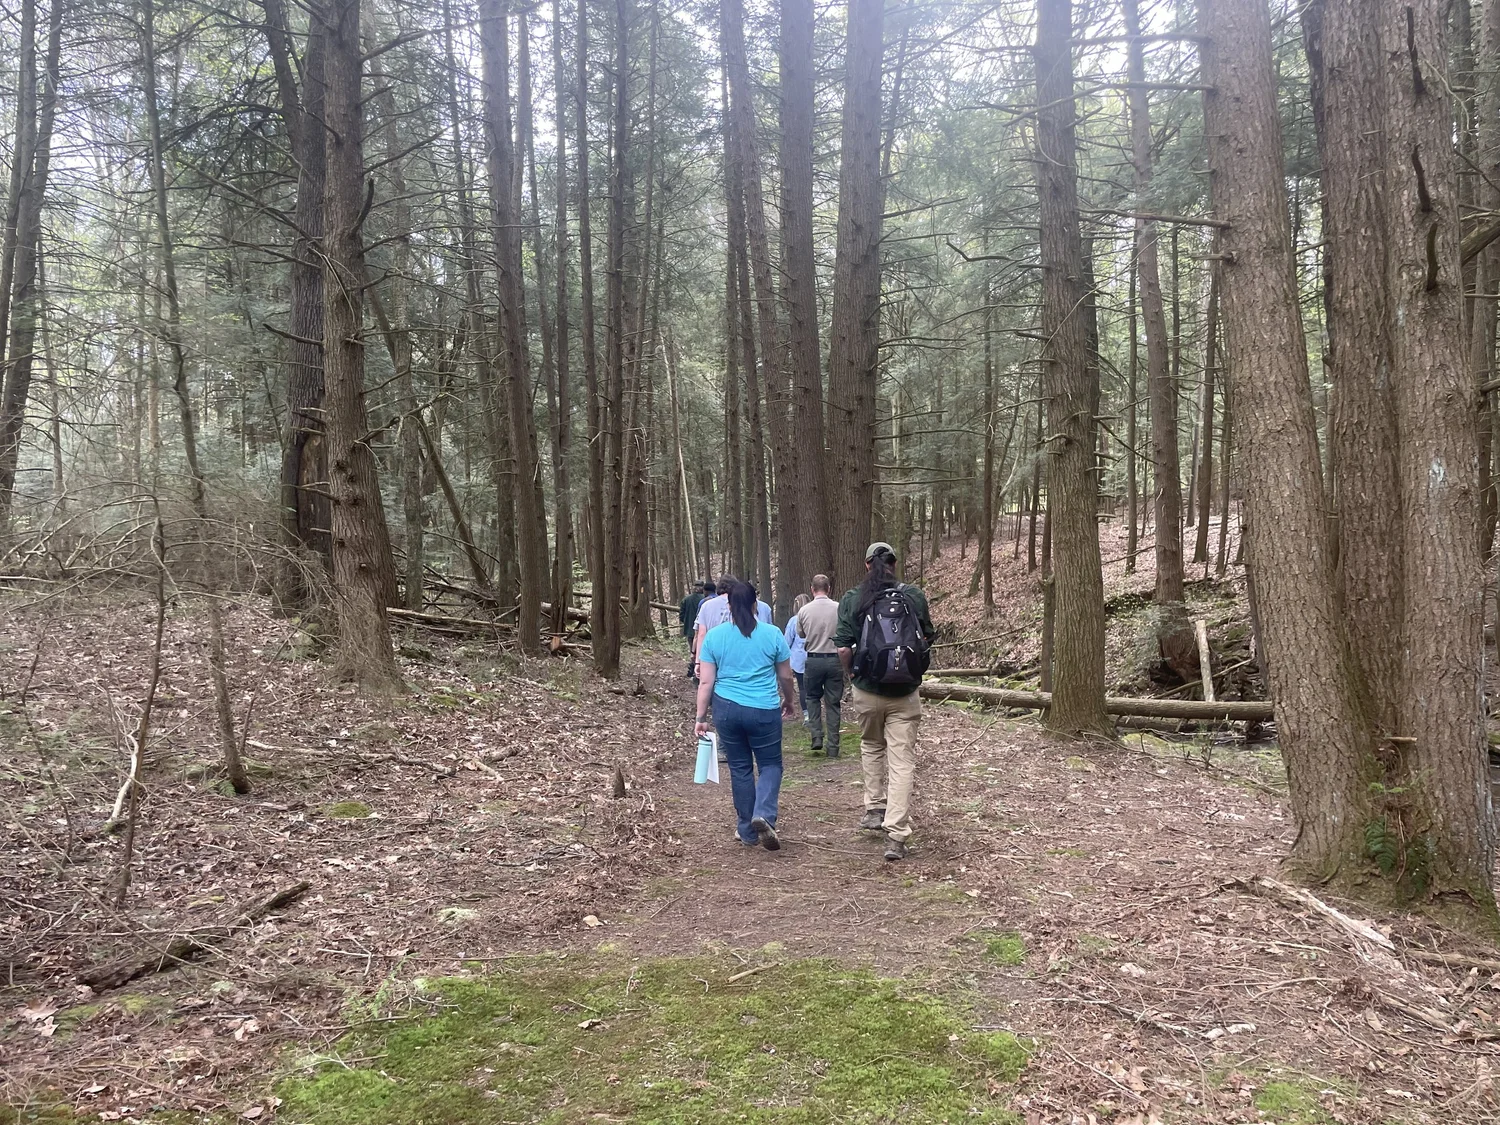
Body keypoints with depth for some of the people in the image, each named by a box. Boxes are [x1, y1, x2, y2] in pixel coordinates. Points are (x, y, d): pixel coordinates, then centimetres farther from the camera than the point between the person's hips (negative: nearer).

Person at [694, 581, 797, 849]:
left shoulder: (714, 636, 0)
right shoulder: (772, 634, -2)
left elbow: (706, 682, -2)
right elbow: (786, 677, 6)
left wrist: (701, 718, 4)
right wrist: (788, 702, 24)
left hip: (727, 709, 2)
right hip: (764, 711, -1)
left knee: (740, 768, 13)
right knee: (770, 764, 12)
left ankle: (747, 831, 21)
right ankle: (764, 815, -12)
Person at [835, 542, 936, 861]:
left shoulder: (852, 599, -5)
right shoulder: (914, 596, -1)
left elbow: (843, 649, -8)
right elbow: (926, 638, 11)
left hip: (868, 691, 0)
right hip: (906, 693, 0)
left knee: (871, 747, 26)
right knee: (902, 761, 1)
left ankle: (874, 809, 28)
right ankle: (896, 836, -3)